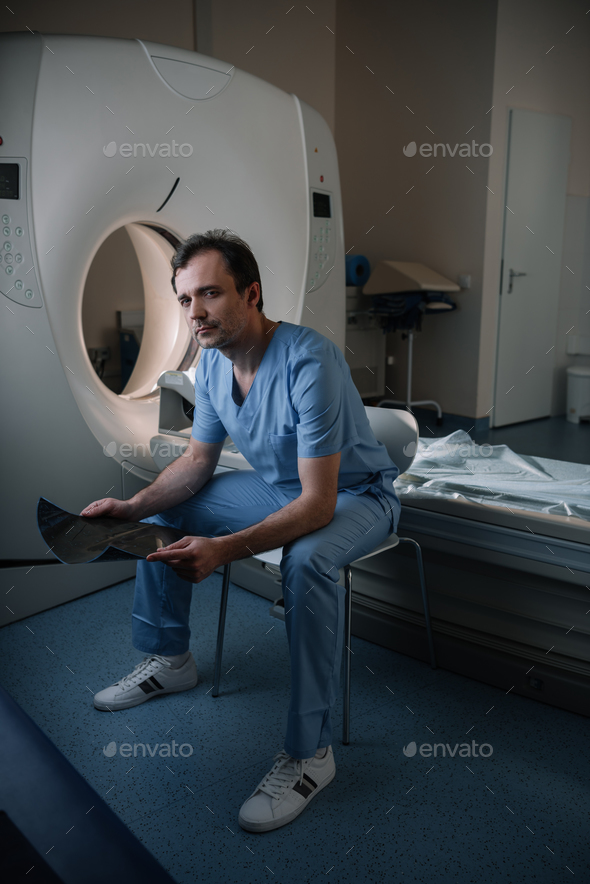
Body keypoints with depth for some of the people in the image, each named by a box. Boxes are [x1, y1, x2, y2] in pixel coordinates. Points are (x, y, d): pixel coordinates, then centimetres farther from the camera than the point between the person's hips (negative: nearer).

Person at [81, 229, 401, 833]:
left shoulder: (310, 362, -32)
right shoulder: (212, 362, -7)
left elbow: (318, 504, -35)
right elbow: (197, 460, 3)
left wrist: (223, 550, -45)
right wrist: (133, 506, -13)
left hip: (354, 495, -7)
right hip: (277, 485, 8)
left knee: (306, 559, -39)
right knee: (159, 515, 5)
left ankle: (309, 751, -21)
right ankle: (169, 659, 22)